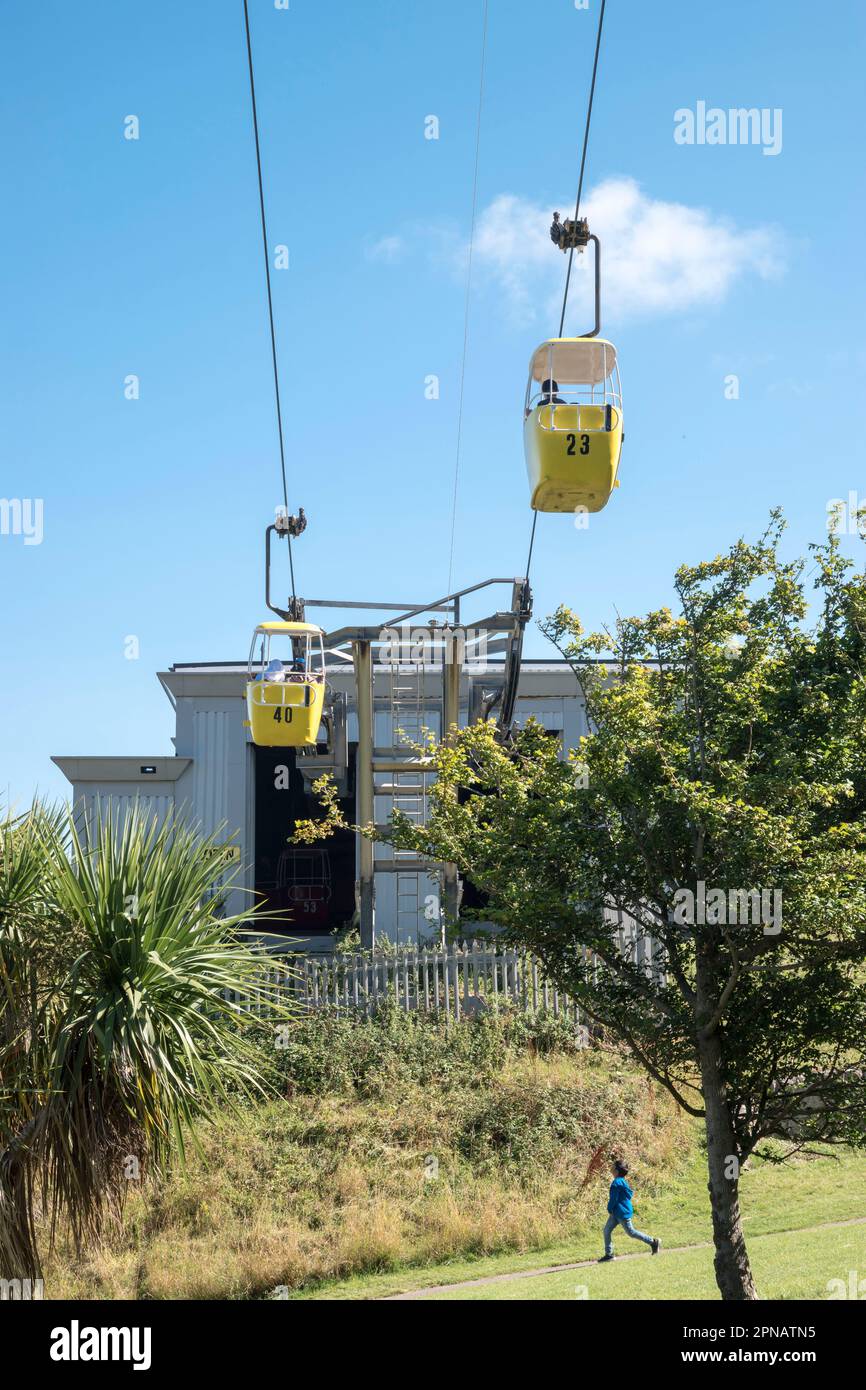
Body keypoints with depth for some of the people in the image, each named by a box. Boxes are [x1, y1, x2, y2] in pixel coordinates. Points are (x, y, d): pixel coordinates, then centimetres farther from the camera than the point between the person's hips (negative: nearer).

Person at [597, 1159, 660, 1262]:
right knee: (607, 1230, 8)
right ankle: (609, 1254, 11)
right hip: (616, 1212, 10)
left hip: (622, 1212, -10)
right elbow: (630, 1193, 12)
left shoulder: (617, 1182, -21)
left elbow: (613, 1198, -20)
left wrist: (610, 1210, -6)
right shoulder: (623, 1181, 7)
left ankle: (653, 1241, 12)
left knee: (630, 1232, 1)